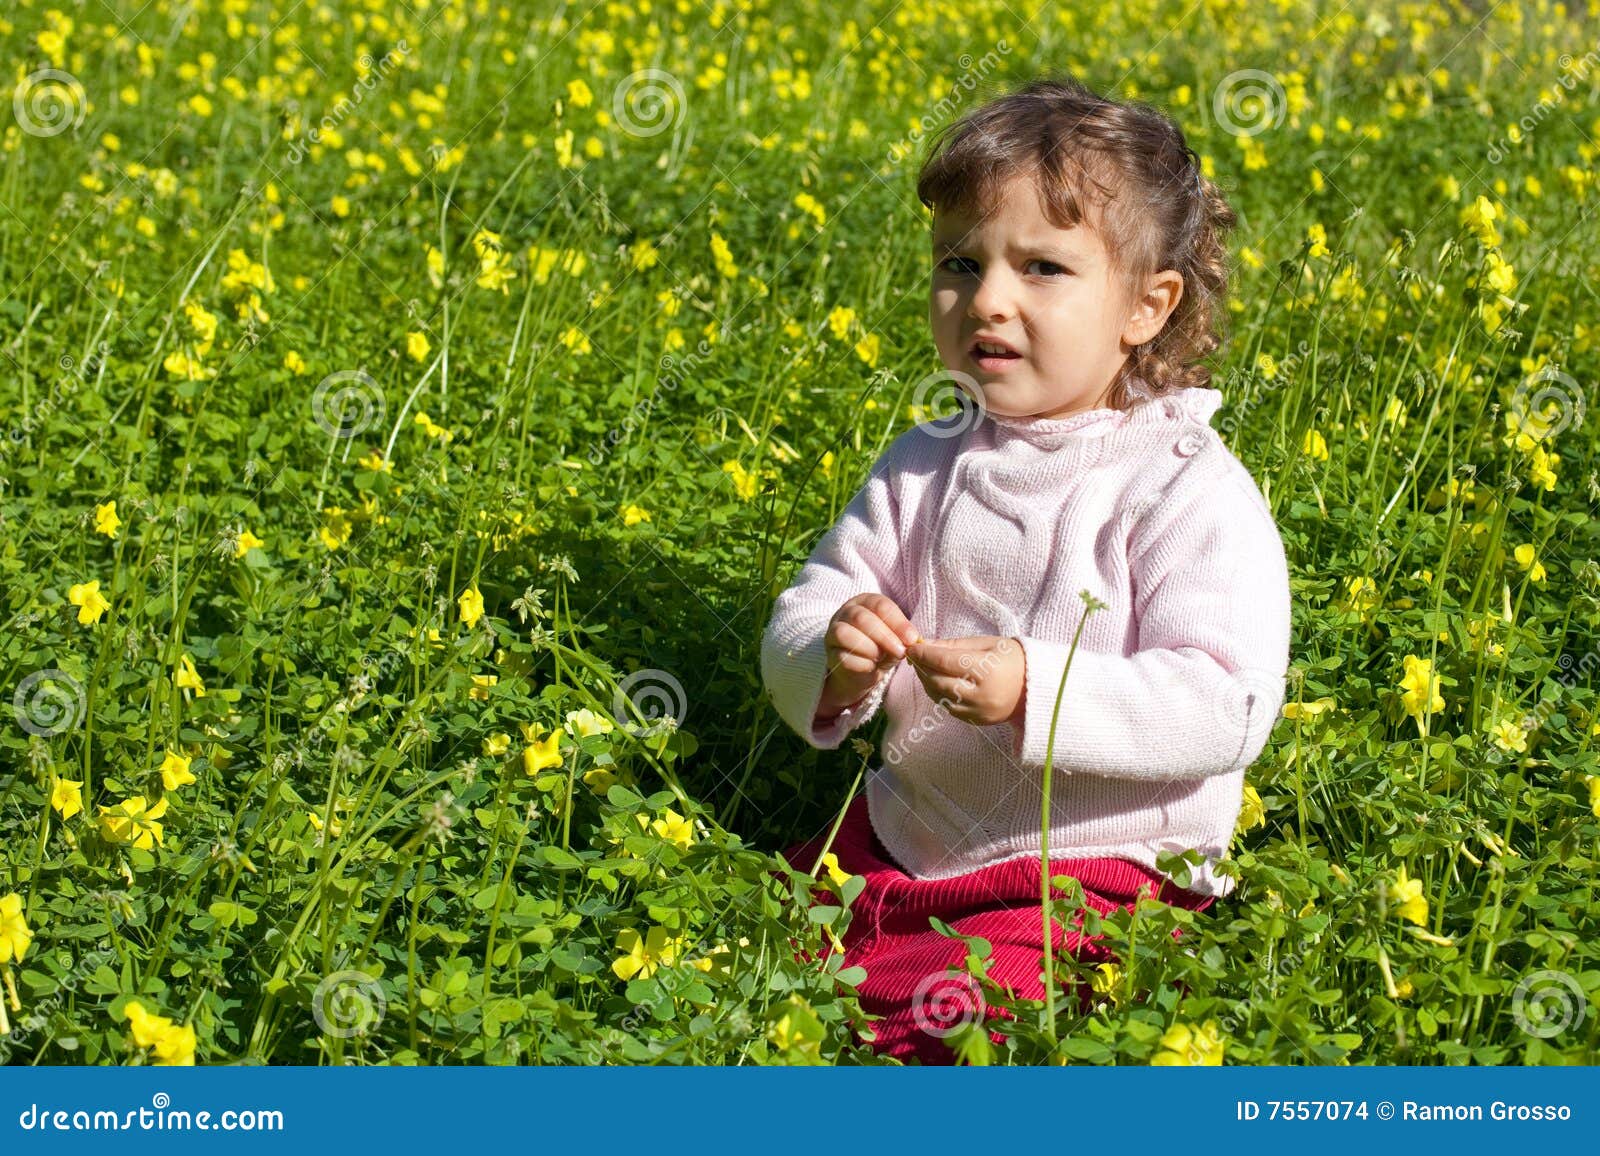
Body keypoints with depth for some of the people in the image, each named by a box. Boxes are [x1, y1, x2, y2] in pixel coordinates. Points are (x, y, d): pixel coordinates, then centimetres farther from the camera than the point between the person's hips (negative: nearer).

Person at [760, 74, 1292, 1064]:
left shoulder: (1193, 493, -12)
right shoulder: (922, 469, 6)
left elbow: (1230, 707, -20)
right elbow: (808, 610, 5)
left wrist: (1037, 691, -32)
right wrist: (832, 659, -20)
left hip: (1091, 870, -6)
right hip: (901, 835, 6)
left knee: (944, 1020, -27)